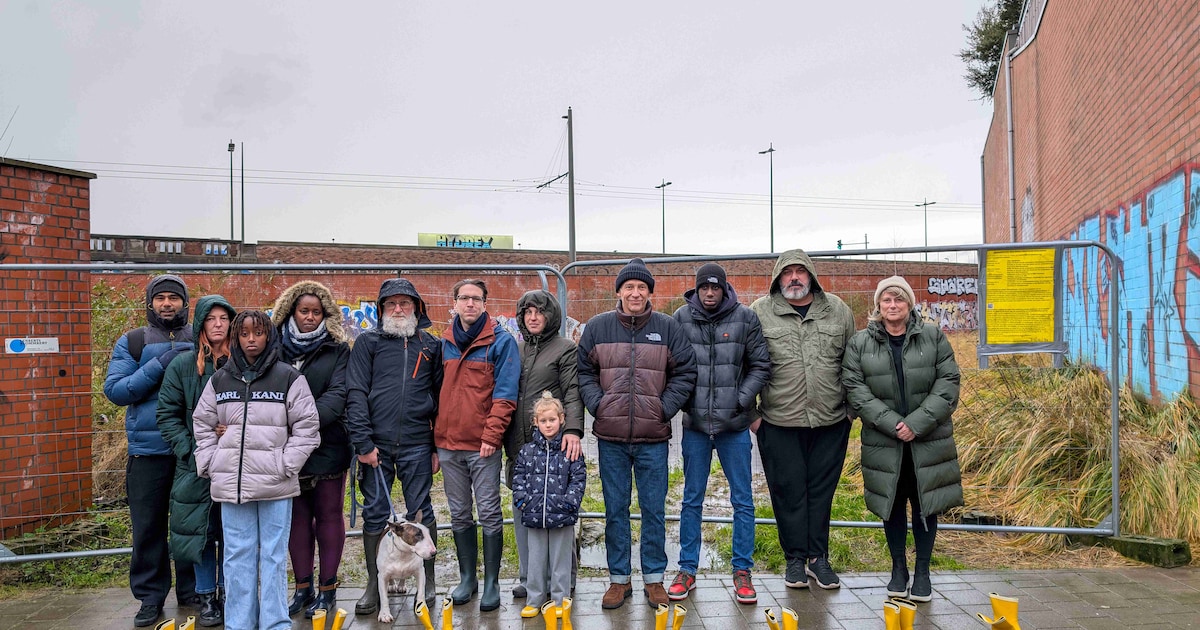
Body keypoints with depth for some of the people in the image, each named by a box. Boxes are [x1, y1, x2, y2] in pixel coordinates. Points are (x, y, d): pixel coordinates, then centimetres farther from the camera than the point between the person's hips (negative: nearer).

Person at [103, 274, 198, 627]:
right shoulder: (132, 343, 5)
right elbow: (115, 390, -7)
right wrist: (160, 365, -15)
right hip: (148, 451, 0)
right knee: (148, 526, 5)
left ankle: (192, 591, 22)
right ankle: (150, 596, 18)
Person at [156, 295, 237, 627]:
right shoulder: (182, 365, 1)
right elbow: (168, 415, 3)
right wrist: (189, 450, -7)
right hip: (196, 465, 1)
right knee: (200, 531, 7)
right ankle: (207, 597, 22)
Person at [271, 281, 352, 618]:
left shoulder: (338, 350, 0)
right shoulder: (276, 348, 7)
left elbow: (337, 394, -11)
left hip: (327, 445, -3)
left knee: (329, 515, 6)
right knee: (297, 515, 11)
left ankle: (327, 588, 15)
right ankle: (303, 588, 21)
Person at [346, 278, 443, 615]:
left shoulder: (431, 345, 10)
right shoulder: (368, 341, 5)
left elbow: (440, 397, 10)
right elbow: (356, 393, -1)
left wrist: (438, 446, 5)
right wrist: (363, 442, -9)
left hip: (417, 445, 0)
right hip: (375, 444, 0)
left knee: (420, 513, 6)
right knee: (374, 514, 6)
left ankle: (428, 583, 18)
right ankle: (374, 586, 17)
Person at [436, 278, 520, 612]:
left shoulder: (501, 341, -5)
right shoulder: (444, 343, 10)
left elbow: (505, 394, -10)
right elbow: (436, 391, 14)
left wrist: (491, 435, -17)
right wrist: (435, 437, 9)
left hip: (483, 445, -4)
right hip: (448, 444, 5)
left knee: (489, 514, 2)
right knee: (459, 515, 13)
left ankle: (491, 582, 13)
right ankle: (466, 578, 25)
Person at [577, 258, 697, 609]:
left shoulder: (668, 328, 1)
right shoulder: (598, 327, 3)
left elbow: (685, 373, 4)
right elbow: (584, 372, 8)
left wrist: (665, 408, -6)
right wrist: (597, 404, -6)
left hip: (653, 438, -1)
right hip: (611, 438, 1)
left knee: (654, 510, 7)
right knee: (615, 510, 9)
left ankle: (654, 579, 21)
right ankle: (619, 579, 21)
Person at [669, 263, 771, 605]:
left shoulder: (745, 318, -2)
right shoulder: (681, 318, 0)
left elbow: (761, 365, 2)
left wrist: (742, 399, -7)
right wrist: (681, 399, -6)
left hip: (735, 425, 0)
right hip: (695, 424, 1)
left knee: (743, 500, 6)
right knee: (692, 499, 10)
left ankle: (742, 571, 19)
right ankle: (687, 569, 21)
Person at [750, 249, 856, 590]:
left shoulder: (837, 310, 7)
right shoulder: (760, 312, 0)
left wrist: (853, 406, 8)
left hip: (830, 421, 2)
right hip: (779, 422, -1)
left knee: (822, 490, 10)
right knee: (788, 491, 6)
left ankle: (818, 556, 24)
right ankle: (795, 558, 20)